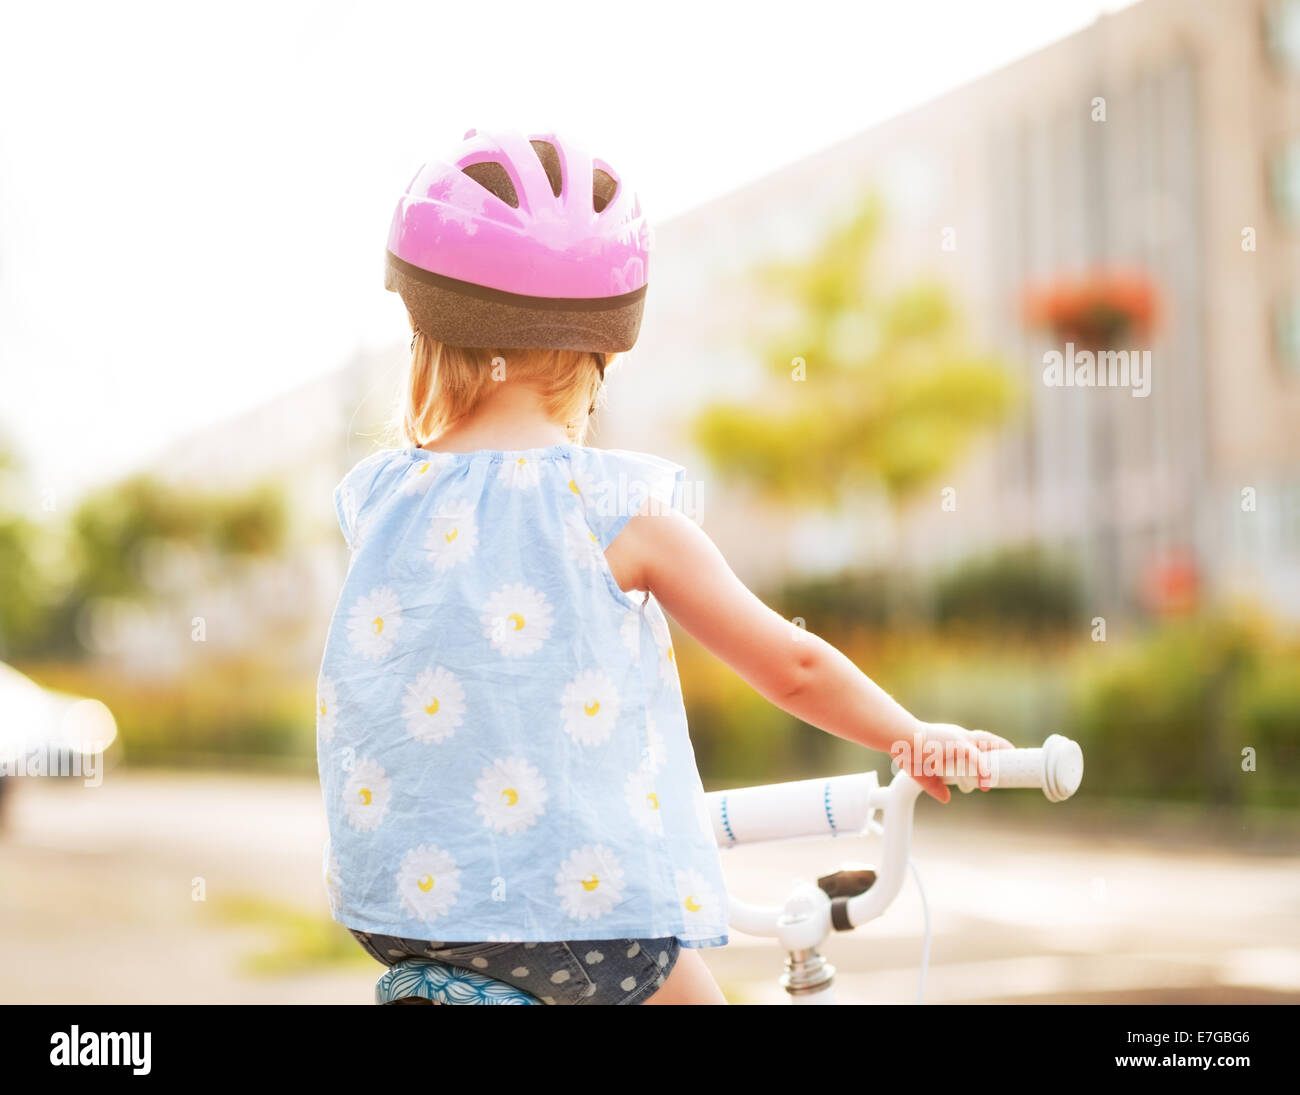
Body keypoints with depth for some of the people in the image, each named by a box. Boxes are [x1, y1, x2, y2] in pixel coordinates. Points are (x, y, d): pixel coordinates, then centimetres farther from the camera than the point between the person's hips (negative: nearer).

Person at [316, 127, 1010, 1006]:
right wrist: (920, 739, 16)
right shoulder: (624, 512, -9)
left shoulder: (372, 498, 1)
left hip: (392, 899, 5)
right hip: (583, 900, -4)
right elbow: (794, 667, -2)